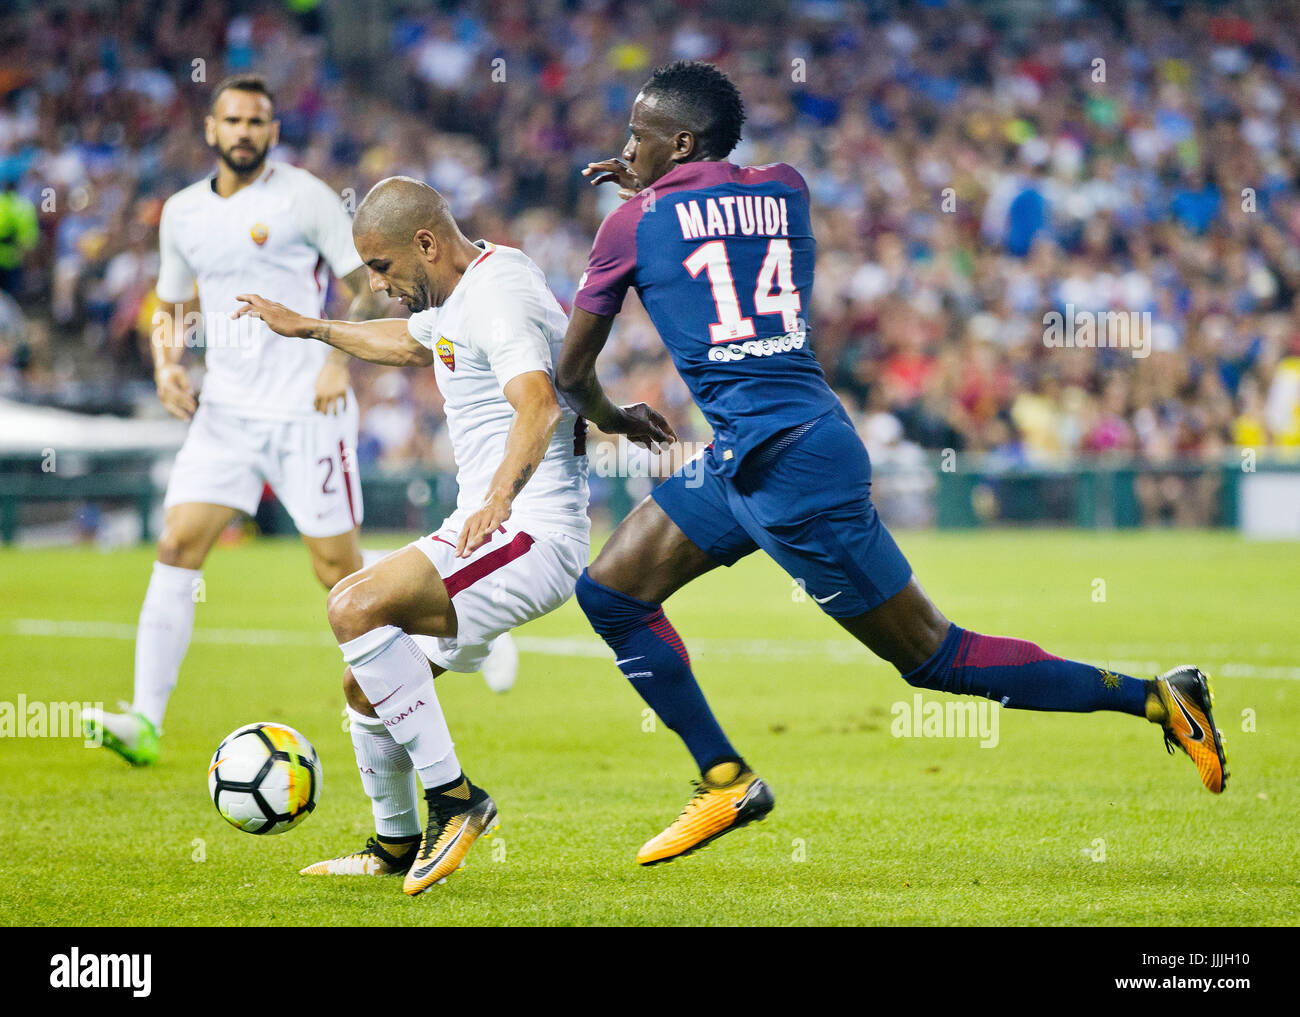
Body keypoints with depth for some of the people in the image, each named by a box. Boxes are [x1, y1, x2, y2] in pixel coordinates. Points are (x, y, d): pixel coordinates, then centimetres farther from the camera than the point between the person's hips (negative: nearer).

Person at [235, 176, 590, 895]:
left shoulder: (497, 296, -16)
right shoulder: (462, 296, 16)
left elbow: (539, 404, -34)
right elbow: (409, 342, 41)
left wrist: (501, 493, -49)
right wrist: (311, 328, 49)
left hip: (531, 536, -10)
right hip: (485, 534, 10)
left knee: (355, 607, -28)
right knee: (364, 686, 15)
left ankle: (453, 797, -24)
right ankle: (395, 846, 34)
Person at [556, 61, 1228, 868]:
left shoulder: (636, 222, -6)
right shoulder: (783, 191, 9)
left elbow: (573, 370, 5)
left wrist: (611, 417, 26)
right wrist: (648, 186, 36)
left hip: (789, 468, -9)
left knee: (933, 658, -2)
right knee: (610, 592, 11)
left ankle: (1154, 698, 2)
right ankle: (726, 782, 14)